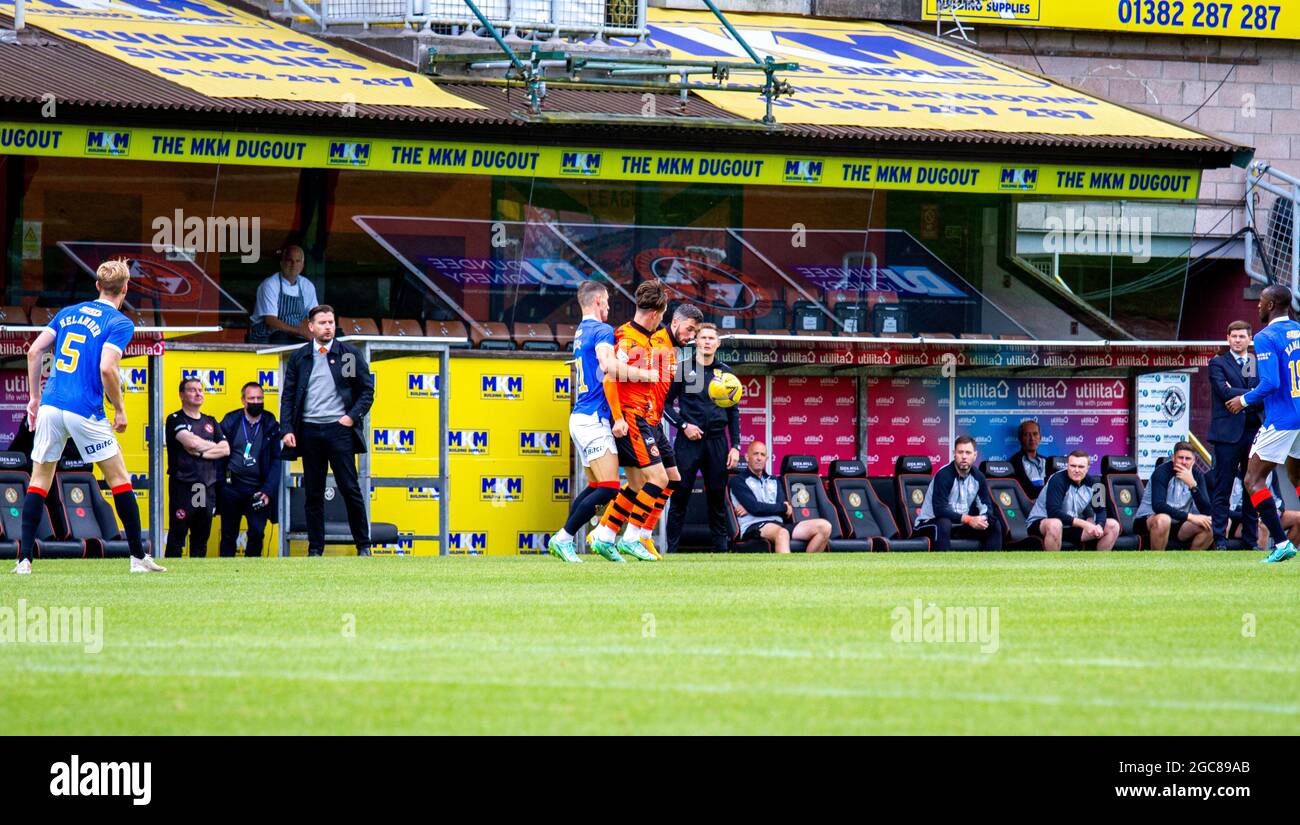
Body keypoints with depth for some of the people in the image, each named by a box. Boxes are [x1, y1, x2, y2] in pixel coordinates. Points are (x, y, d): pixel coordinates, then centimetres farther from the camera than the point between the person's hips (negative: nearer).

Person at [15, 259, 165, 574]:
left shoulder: (68, 313, 15)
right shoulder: (120, 323, -3)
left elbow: (34, 351, 10)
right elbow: (107, 368, -17)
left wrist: (35, 397, 17)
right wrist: (120, 409, -5)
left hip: (50, 406, 5)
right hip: (85, 412, -5)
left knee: (39, 480, 10)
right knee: (119, 478, 8)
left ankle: (24, 559, 2)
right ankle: (138, 557, 9)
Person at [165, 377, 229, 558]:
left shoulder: (210, 422, 18)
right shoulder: (176, 420, 0)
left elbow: (225, 449, 7)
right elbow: (191, 442, -16)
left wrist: (200, 453, -7)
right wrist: (213, 446, 1)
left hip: (207, 487, 6)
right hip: (183, 486, -6)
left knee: (201, 538, 8)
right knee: (177, 537, -6)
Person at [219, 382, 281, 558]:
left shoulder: (271, 426, 2)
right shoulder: (230, 422, 2)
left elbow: (276, 462, 1)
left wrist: (267, 490, -9)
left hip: (257, 490, 0)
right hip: (231, 488, 0)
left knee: (257, 533, -8)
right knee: (229, 535, 6)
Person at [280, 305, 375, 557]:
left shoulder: (349, 354, 6)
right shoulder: (299, 357, 10)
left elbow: (367, 390, 7)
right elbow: (288, 395, 9)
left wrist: (352, 416, -8)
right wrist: (286, 429, -2)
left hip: (339, 429, -2)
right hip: (309, 430, 2)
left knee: (350, 489, -4)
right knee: (313, 493, 4)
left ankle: (363, 545, 3)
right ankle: (315, 548, 8)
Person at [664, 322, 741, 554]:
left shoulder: (725, 372, 11)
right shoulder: (683, 369, 4)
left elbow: (733, 412, 14)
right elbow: (666, 403, 5)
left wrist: (735, 446, 7)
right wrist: (683, 425, -10)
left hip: (717, 441, 2)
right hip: (689, 440, -2)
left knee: (717, 496, 4)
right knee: (680, 495, -5)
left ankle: (721, 547, 10)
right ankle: (671, 549, -2)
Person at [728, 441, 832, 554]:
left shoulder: (774, 481, 28)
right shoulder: (738, 481, 9)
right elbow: (755, 508, -6)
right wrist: (784, 507, 4)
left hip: (778, 524, 6)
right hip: (753, 526, -6)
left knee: (823, 526, -13)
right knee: (781, 533, -42)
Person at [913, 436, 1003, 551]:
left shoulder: (978, 476, -2)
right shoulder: (943, 475, -22)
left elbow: (986, 505, 3)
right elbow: (939, 509, -29)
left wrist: (983, 519, -21)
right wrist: (968, 519, -33)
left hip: (961, 525, 7)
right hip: (931, 523, -7)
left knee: (994, 525, -6)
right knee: (943, 525, -39)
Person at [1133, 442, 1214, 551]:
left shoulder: (1197, 476, -3)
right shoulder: (1162, 472, -17)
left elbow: (1206, 511, -15)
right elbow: (1158, 506, -32)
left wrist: (1192, 484, -29)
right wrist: (1190, 517, -36)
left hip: (1178, 524, 5)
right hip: (1146, 520, -5)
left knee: (1210, 526, -17)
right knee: (1162, 519, -38)